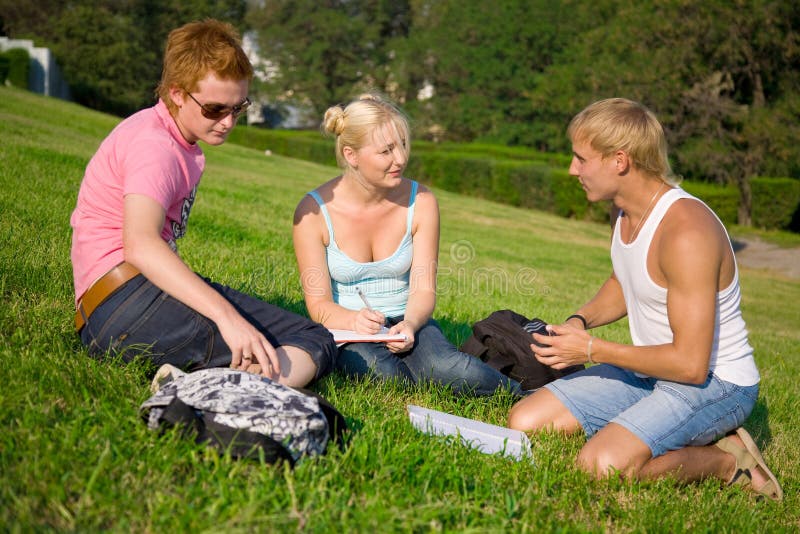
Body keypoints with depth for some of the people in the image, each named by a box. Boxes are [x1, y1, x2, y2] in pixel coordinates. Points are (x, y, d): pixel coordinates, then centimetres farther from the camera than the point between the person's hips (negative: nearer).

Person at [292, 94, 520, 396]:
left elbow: (423, 291, -6)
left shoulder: (421, 203, -6)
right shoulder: (313, 211, -12)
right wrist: (354, 320, -33)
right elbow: (319, 305, -10)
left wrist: (409, 324, -30)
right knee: (383, 373, -35)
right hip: (346, 330, -1)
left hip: (405, 323, 1)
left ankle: (518, 395, -8)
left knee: (444, 366, -33)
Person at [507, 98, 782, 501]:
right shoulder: (627, 211, 2)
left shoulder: (686, 231, -28)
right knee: (523, 422, 0)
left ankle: (726, 460, -4)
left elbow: (691, 364, -28)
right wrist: (580, 320, 1)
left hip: (714, 383, -9)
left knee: (602, 464, -31)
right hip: (648, 371, 9)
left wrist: (591, 350, -20)